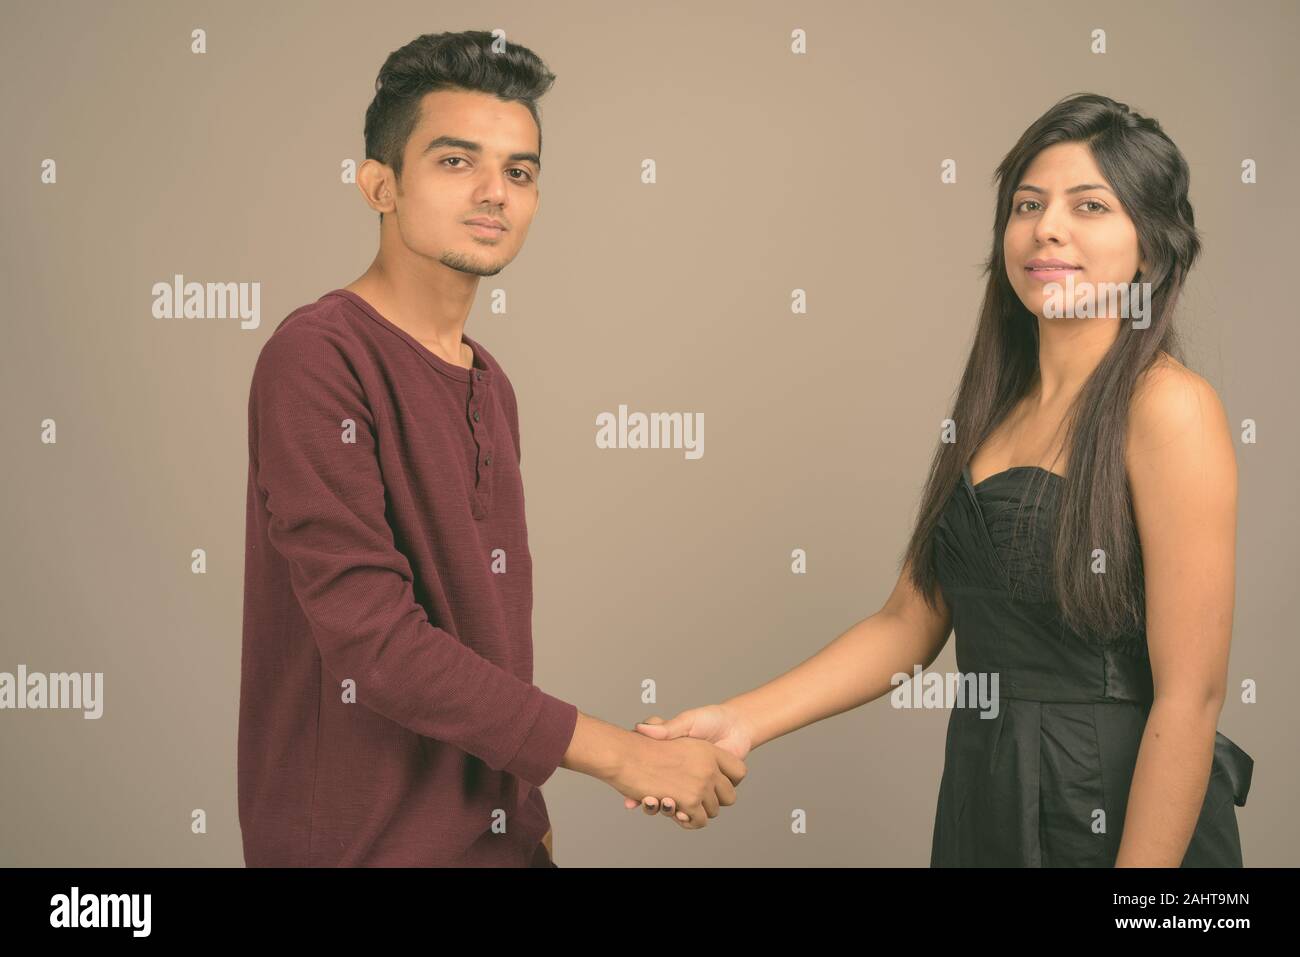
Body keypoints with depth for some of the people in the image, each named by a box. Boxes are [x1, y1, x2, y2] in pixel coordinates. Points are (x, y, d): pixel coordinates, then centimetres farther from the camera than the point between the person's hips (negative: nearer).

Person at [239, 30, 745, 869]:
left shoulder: (490, 386, 7)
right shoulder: (316, 359, -17)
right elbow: (374, 639, -24)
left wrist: (527, 808, 10)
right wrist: (619, 754, -21)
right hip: (362, 841, -7)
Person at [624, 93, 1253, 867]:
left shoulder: (1166, 408, -15)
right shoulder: (993, 408, 6)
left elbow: (1190, 696, -18)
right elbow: (909, 626, 5)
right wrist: (743, 722, -5)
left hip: (1121, 816, -6)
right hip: (981, 801, 6)